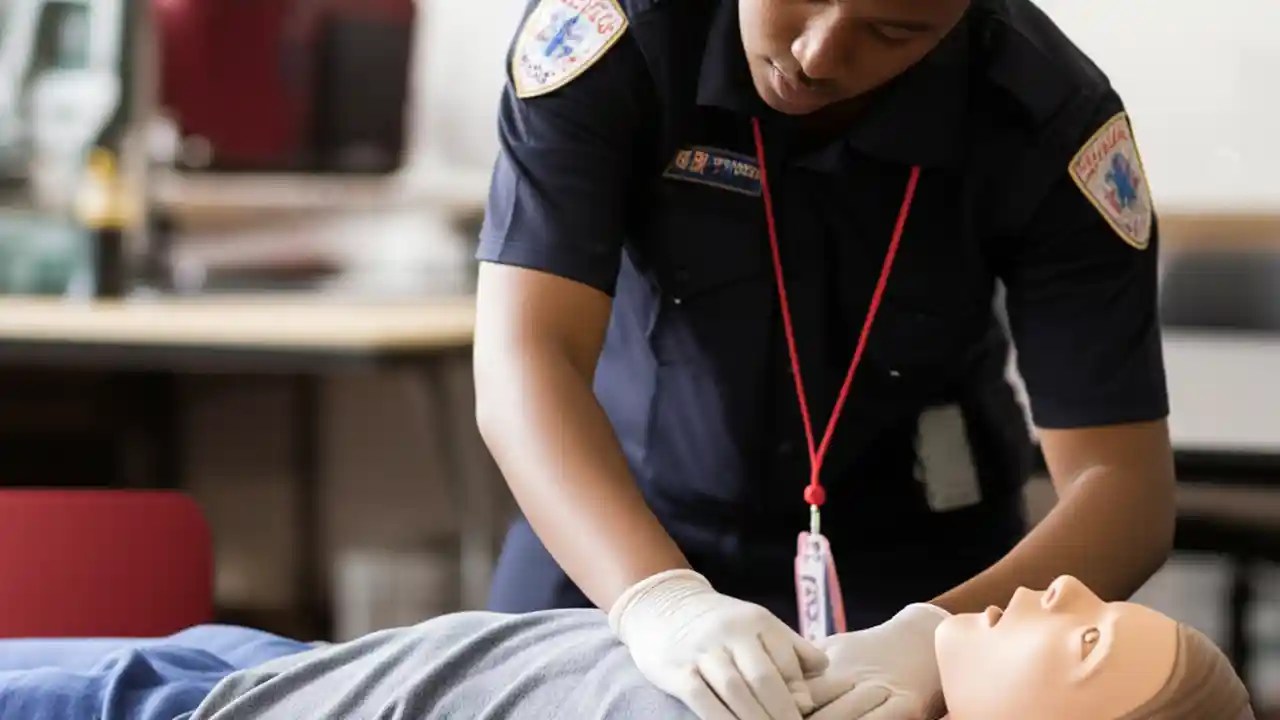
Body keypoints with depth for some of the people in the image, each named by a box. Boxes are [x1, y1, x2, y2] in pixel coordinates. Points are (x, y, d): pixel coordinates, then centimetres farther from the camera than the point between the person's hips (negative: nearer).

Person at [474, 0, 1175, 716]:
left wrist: (939, 639, -44)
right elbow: (524, 359, -30)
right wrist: (660, 600, -47)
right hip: (612, 543, 0)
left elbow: (1126, 485, -25)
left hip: (909, 559, 0)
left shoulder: (1052, 122, -23)